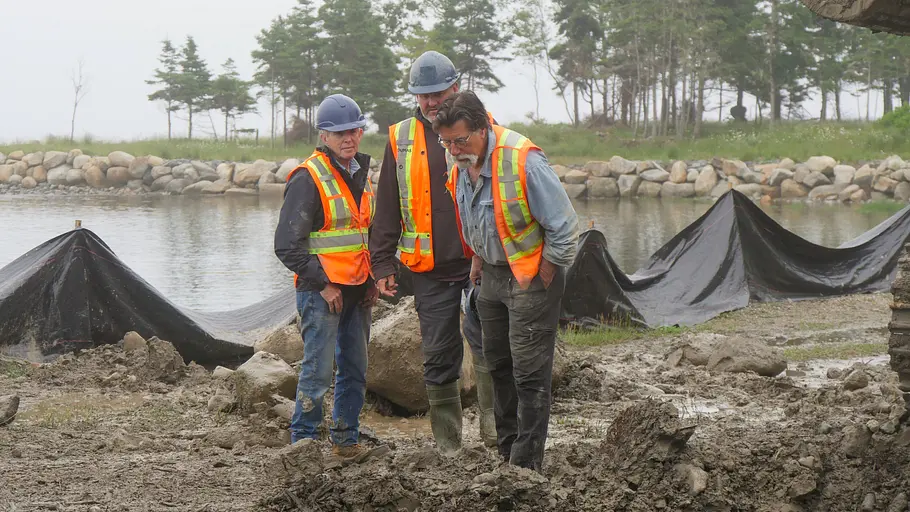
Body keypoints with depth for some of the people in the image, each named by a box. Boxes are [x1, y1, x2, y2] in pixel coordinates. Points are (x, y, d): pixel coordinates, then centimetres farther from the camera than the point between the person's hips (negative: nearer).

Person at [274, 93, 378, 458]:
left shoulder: (361, 175, 14)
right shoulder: (308, 179, -11)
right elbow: (287, 244, -14)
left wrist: (372, 280, 14)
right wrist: (322, 284, -14)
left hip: (357, 291, 7)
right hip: (321, 291, -7)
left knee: (355, 369, 11)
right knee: (318, 370, -6)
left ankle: (346, 438, 22)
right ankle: (304, 440, 4)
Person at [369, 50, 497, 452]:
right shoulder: (401, 138, 10)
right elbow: (386, 207, 13)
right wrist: (382, 264, 8)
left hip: (479, 262, -3)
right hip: (430, 268, 3)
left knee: (484, 340, -18)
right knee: (439, 356, 6)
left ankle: (494, 423, -13)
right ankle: (447, 445, 14)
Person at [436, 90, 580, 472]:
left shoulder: (523, 162, -26)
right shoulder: (461, 165, -1)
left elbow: (565, 226, -20)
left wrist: (544, 276, -13)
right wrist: (477, 259, 14)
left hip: (530, 279, -8)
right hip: (492, 275, 8)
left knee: (529, 373, -7)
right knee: (498, 365, 16)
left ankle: (527, 465, -3)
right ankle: (507, 452, 28)